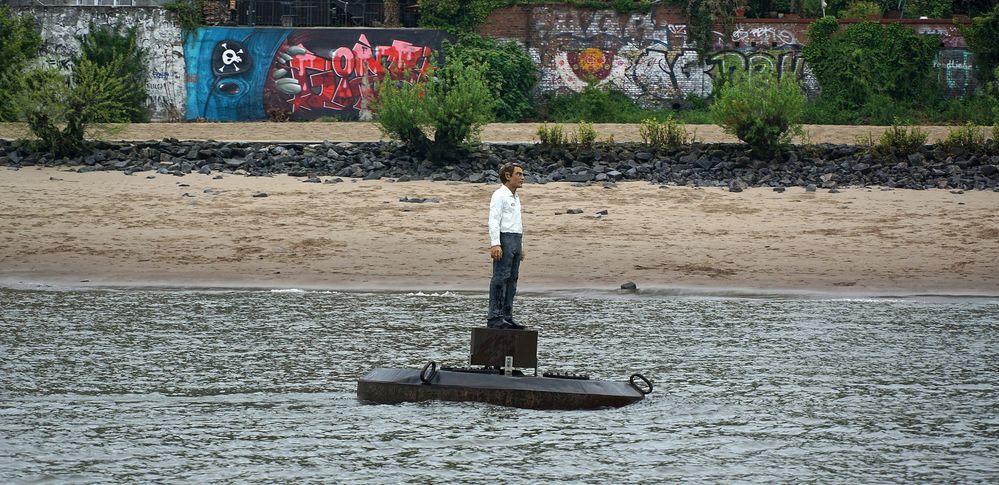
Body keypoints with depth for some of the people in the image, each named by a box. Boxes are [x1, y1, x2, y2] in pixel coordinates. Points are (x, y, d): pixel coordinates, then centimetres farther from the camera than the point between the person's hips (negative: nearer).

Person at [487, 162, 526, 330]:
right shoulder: (499, 195, -7)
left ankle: (507, 316, 10)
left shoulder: (515, 197, 22)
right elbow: (494, 221, -15)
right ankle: (494, 318, -13)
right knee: (500, 278, -11)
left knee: (512, 279, 7)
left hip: (515, 240, 9)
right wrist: (495, 244, -23)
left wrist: (521, 247, 23)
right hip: (504, 239, -9)